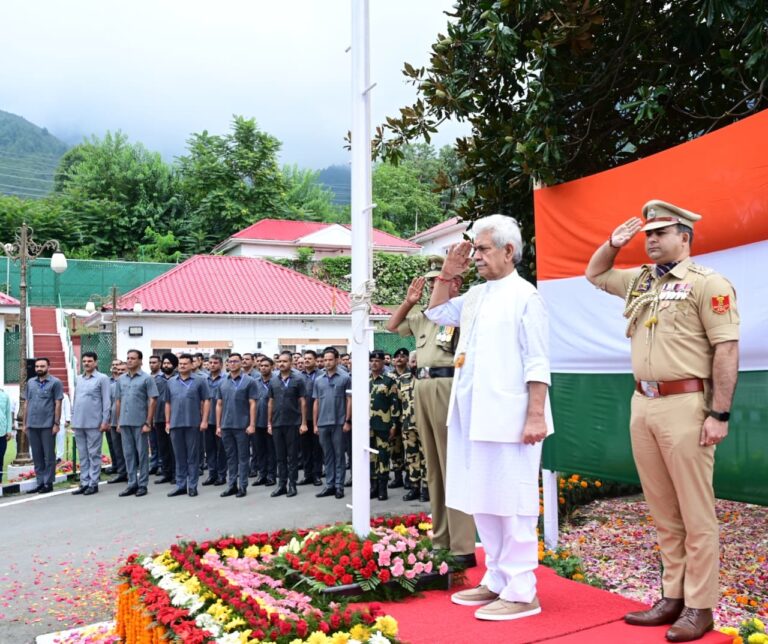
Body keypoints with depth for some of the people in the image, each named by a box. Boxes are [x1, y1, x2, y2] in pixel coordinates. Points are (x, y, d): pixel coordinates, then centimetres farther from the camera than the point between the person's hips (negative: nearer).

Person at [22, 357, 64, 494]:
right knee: (36, 455, 10)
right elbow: (26, 404, 15)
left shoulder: (55, 382, -1)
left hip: (48, 425, -5)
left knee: (49, 455, 2)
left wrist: (56, 423, -10)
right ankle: (40, 482, 17)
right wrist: (25, 423, 11)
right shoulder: (30, 383, 13)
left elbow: (58, 404, -5)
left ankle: (48, 483, 8)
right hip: (32, 425, 5)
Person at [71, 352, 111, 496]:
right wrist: (73, 417, 11)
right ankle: (84, 483, 16)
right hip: (78, 423, 6)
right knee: (83, 455, 10)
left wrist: (105, 421, -11)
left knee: (94, 454, 0)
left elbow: (106, 401, -6)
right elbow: (75, 399, 17)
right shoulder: (78, 379, 14)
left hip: (94, 423, -5)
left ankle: (93, 483, 6)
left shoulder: (102, 378, -3)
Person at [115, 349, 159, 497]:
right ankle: (132, 484, 17)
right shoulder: (121, 379, 10)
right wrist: (118, 422, 11)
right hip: (125, 423, 5)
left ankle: (142, 485, 10)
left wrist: (148, 423, -12)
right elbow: (118, 401, 15)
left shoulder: (147, 378, -4)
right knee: (129, 454, 9)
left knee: (142, 453, 3)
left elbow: (152, 401, -7)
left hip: (139, 423, -5)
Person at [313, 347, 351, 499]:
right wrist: (315, 424, 8)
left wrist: (347, 421, -8)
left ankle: (339, 486, 10)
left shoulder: (345, 378, -2)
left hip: (339, 423, -4)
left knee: (339, 455, 3)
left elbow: (349, 400, -2)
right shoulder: (318, 380, 9)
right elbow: (316, 403, 12)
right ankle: (330, 485, 17)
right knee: (327, 455, 10)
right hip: (323, 424, 4)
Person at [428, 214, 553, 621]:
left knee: (511, 503, -1)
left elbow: (537, 364, -13)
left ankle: (521, 592, 8)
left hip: (508, 417, -8)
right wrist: (447, 274, 15)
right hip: (473, 416, 8)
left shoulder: (524, 296, -9)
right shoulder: (475, 295, 13)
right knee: (482, 501, 14)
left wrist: (536, 416, -18)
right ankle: (497, 580, 26)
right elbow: (437, 313, 29)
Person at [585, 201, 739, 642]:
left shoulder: (707, 283, -6)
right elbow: (594, 274, 33)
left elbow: (727, 350, -11)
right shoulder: (640, 280, 16)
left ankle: (699, 608, 10)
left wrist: (720, 414, -16)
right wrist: (613, 244, 15)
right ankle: (673, 598, 23)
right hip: (642, 405, 7)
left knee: (696, 514, 1)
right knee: (664, 513, 13)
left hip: (684, 406, -7)